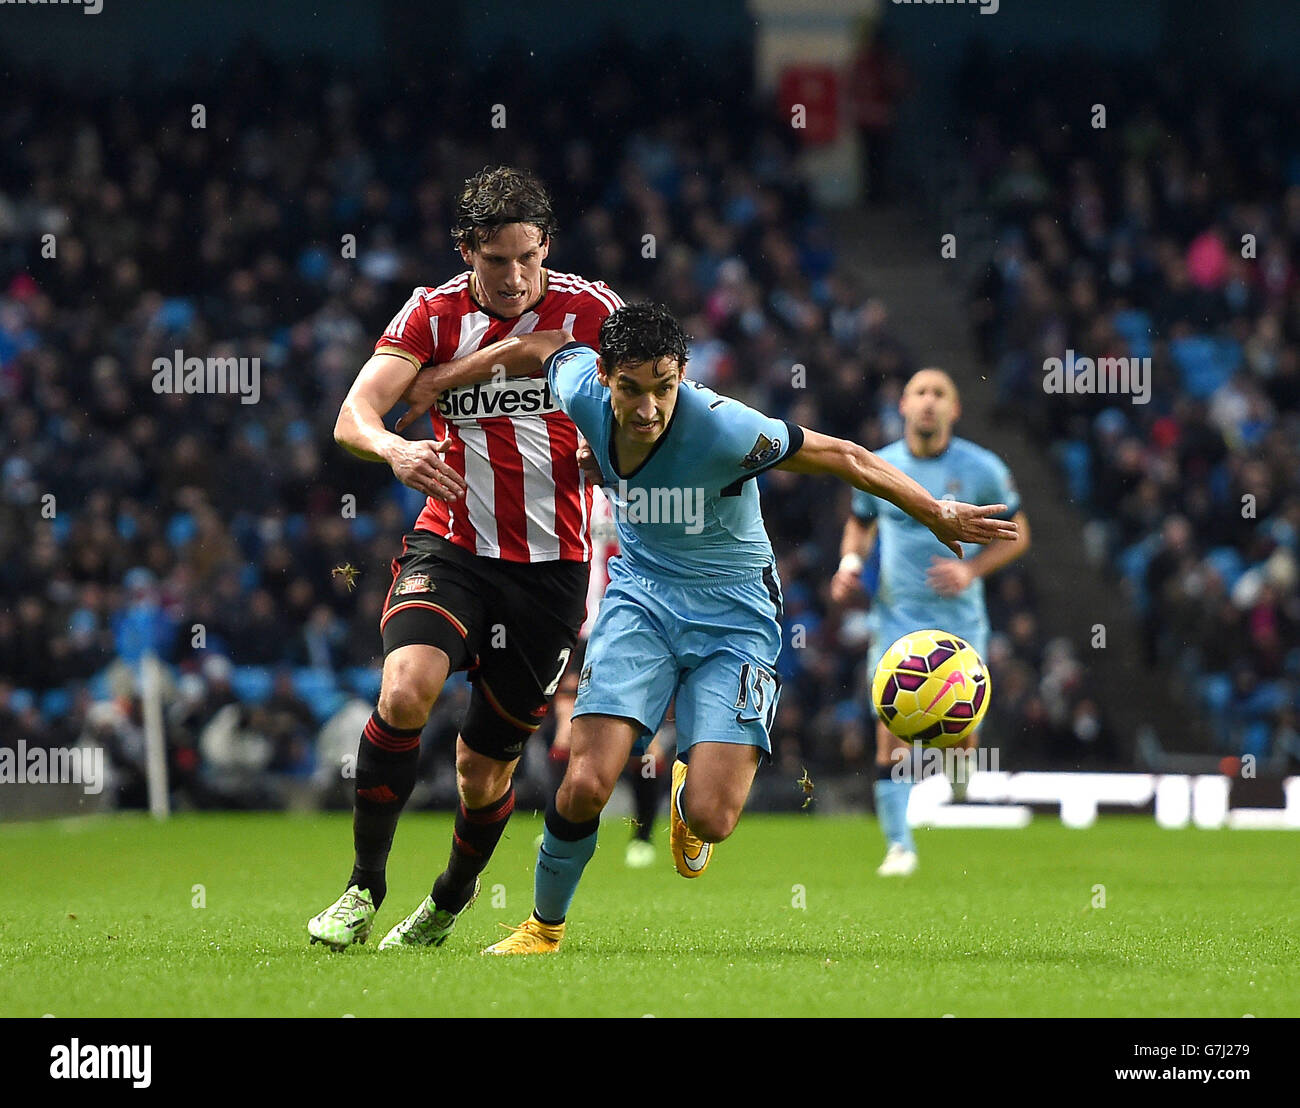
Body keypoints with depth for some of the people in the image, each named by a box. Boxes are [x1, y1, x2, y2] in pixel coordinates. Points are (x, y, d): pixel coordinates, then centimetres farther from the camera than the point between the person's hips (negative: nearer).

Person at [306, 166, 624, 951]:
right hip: (452, 548, 0)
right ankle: (364, 888, -14)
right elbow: (353, 415, -12)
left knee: (486, 770, 5)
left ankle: (451, 899, 36)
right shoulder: (435, 313, -2)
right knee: (405, 690, -28)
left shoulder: (589, 310, -3)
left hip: (552, 566, 0)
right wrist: (393, 448, -35)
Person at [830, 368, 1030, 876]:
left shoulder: (982, 470, -3)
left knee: (958, 732, -3)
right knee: (892, 734, -10)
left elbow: (1017, 534, 5)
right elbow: (860, 524, 19)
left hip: (960, 619, 0)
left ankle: (962, 757, 37)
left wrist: (972, 569, -11)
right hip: (896, 618, 1)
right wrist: (851, 562, -2)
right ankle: (899, 845, -2)